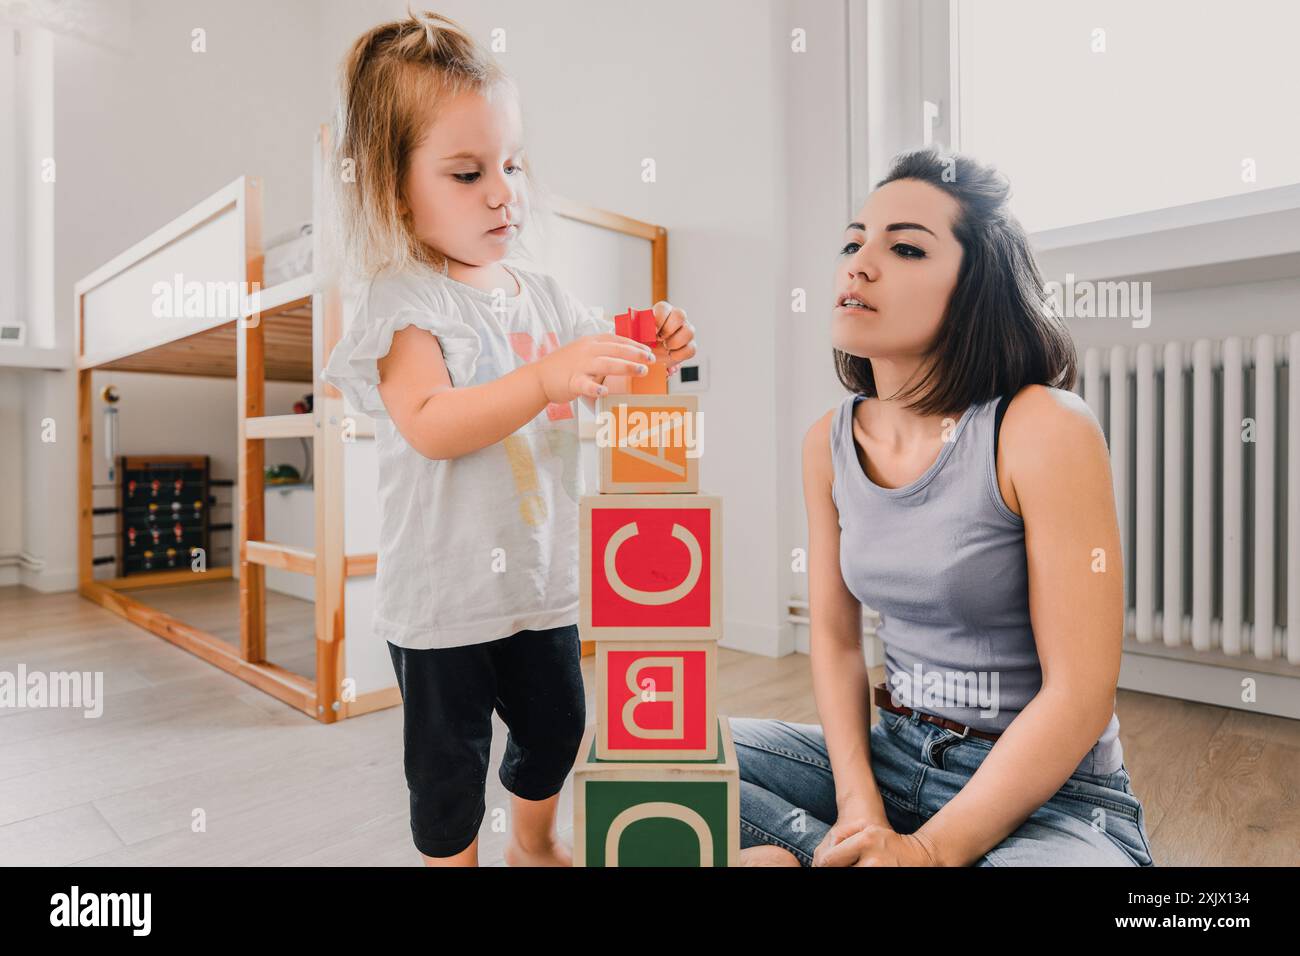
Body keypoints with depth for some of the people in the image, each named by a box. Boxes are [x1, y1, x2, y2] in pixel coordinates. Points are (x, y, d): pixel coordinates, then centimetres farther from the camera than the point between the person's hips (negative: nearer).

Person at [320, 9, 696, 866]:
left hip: (544, 576, 6)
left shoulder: (546, 298, 3)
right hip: (446, 594, -5)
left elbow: (602, 401, 7)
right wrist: (547, 378, -39)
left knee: (556, 727, 23)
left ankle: (535, 844, 50)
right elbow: (430, 426, -27)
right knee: (450, 764, 13)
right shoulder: (405, 303, -13)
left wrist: (651, 358, -14)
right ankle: (456, 858, 41)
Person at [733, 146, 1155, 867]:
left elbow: (1079, 695, -18)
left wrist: (932, 848, -19)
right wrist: (858, 806, -10)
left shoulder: (1045, 430, -18)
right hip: (889, 756, 5)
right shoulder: (829, 443, -2)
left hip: (1050, 794, -4)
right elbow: (835, 635, 3)